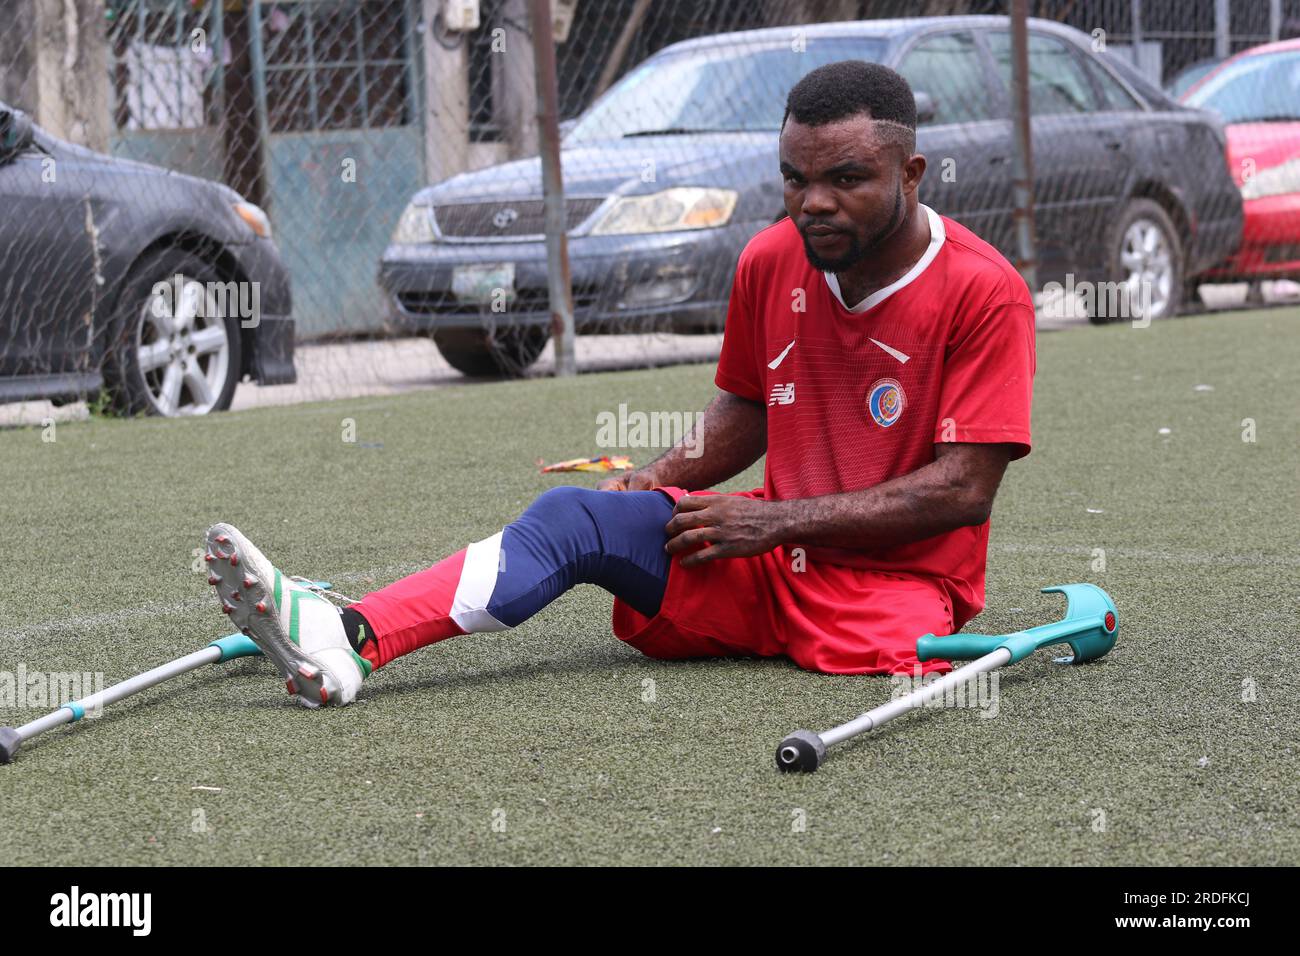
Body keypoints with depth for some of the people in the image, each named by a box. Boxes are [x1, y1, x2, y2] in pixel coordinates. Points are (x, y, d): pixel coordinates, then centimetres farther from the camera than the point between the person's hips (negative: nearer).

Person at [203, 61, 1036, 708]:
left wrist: (779, 522, -17)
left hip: (900, 576, -3)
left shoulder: (985, 293, -13)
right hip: (772, 552, 3)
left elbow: (964, 491, -17)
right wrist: (656, 481, 2)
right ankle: (348, 641, -37)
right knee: (573, 515, -20)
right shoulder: (771, 263, 6)